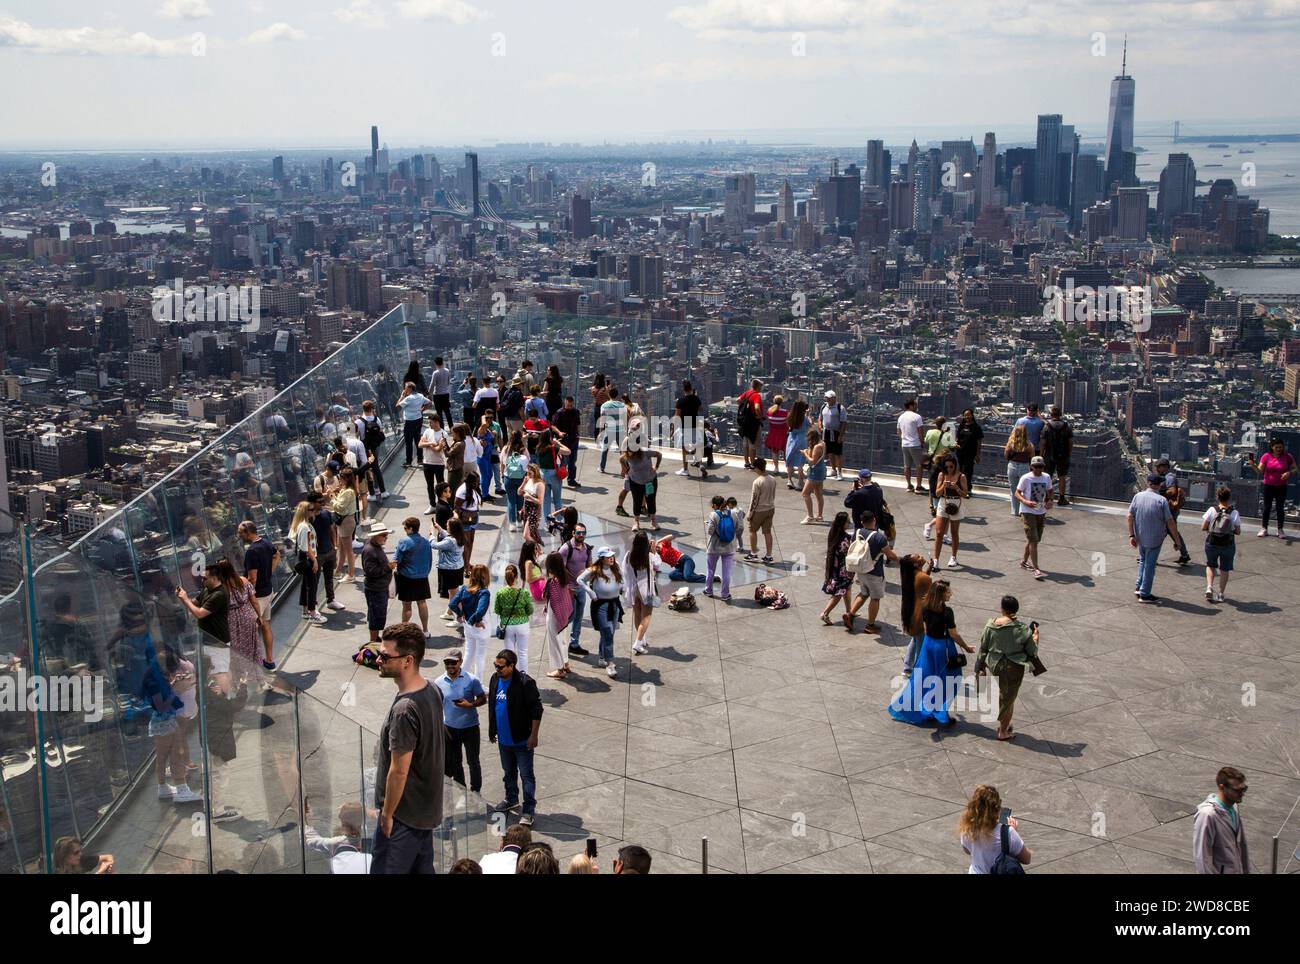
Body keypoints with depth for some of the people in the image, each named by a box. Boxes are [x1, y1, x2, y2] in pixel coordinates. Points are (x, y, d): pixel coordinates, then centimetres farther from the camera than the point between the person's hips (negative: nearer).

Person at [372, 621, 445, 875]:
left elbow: (399, 771, -24)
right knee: (422, 869, 18)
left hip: (403, 815, -9)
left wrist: (387, 813, -12)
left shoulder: (404, 710, -28)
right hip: (428, 809, 9)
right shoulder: (433, 690, 0)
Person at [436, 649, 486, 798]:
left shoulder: (471, 680, -13)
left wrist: (470, 705, -23)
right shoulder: (439, 682, -6)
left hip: (470, 727, -3)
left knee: (473, 761, 6)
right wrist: (441, 724, -1)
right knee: (454, 762, 15)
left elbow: (482, 698, -4)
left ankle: (475, 790, 21)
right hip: (450, 728, 3)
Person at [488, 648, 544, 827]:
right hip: (503, 739, 7)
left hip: (522, 740, -7)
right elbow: (492, 705, 13)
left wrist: (533, 735, -18)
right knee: (508, 772, 23)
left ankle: (529, 810, 9)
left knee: (526, 775, 1)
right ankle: (511, 800, 41)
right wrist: (491, 729, 17)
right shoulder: (495, 679, -1)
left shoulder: (525, 682, -22)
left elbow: (537, 710, -18)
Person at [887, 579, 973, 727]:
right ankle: (941, 714, 17)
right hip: (943, 647, -6)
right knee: (945, 681, 10)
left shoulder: (926, 608, -4)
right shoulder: (947, 611, -22)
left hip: (928, 643, 6)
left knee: (923, 677, 18)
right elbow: (954, 634, -16)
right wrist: (966, 648, -3)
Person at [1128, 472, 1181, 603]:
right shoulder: (1162, 500, -15)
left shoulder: (1138, 496, -4)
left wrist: (1131, 535, 0)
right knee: (1150, 565, 6)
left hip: (1140, 537, 4)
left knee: (1143, 560, 25)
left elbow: (1130, 516, -6)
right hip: (1154, 538, -4)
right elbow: (1170, 522, -14)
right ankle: (1144, 594, 12)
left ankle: (1139, 587, 23)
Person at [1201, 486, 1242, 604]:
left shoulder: (1212, 510, -10)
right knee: (1225, 569, 15)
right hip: (1228, 545, 0)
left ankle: (1209, 587, 2)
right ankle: (1220, 594, 20)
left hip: (1211, 544, 0)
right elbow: (1238, 532, -5)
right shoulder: (1234, 513, -10)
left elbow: (1203, 528, -8)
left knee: (1210, 565, 22)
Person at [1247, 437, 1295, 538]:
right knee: (1267, 507, 5)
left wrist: (1289, 473, -18)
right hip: (1268, 486, 0)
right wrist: (1253, 465, -26)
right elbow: (1260, 470, -7)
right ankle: (1264, 529, 13)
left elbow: (1295, 469, 3)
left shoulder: (1287, 457, -5)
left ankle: (1280, 530, 14)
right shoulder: (1266, 456, -5)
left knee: (1280, 508, 5)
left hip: (1281, 487, 0)